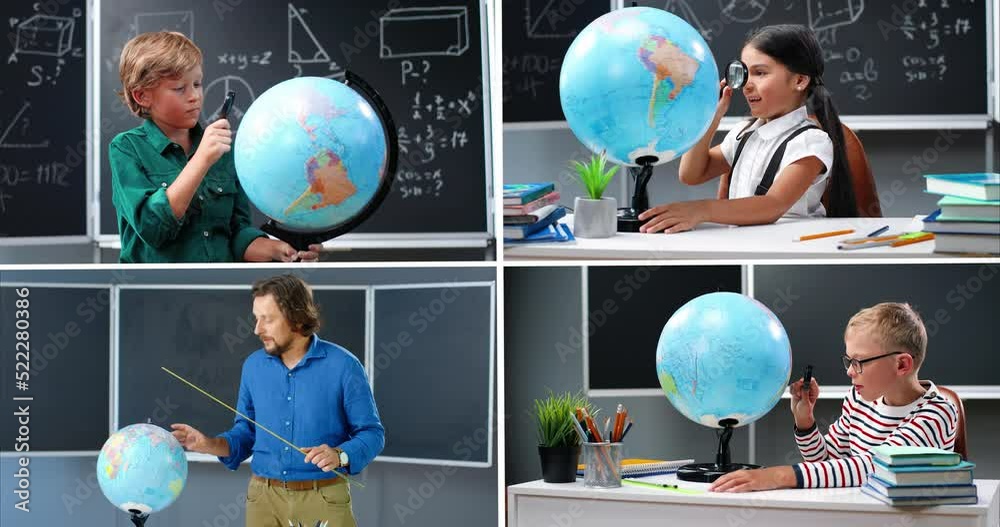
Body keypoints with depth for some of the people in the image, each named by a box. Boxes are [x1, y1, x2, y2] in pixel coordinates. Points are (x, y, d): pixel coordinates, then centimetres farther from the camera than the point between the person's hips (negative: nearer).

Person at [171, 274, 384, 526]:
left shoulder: (343, 366, -8)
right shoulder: (253, 366, 5)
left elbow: (372, 432, -5)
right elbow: (247, 432, 13)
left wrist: (341, 455, -23)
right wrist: (209, 444, -4)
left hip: (323, 499, -3)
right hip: (264, 497, 4)